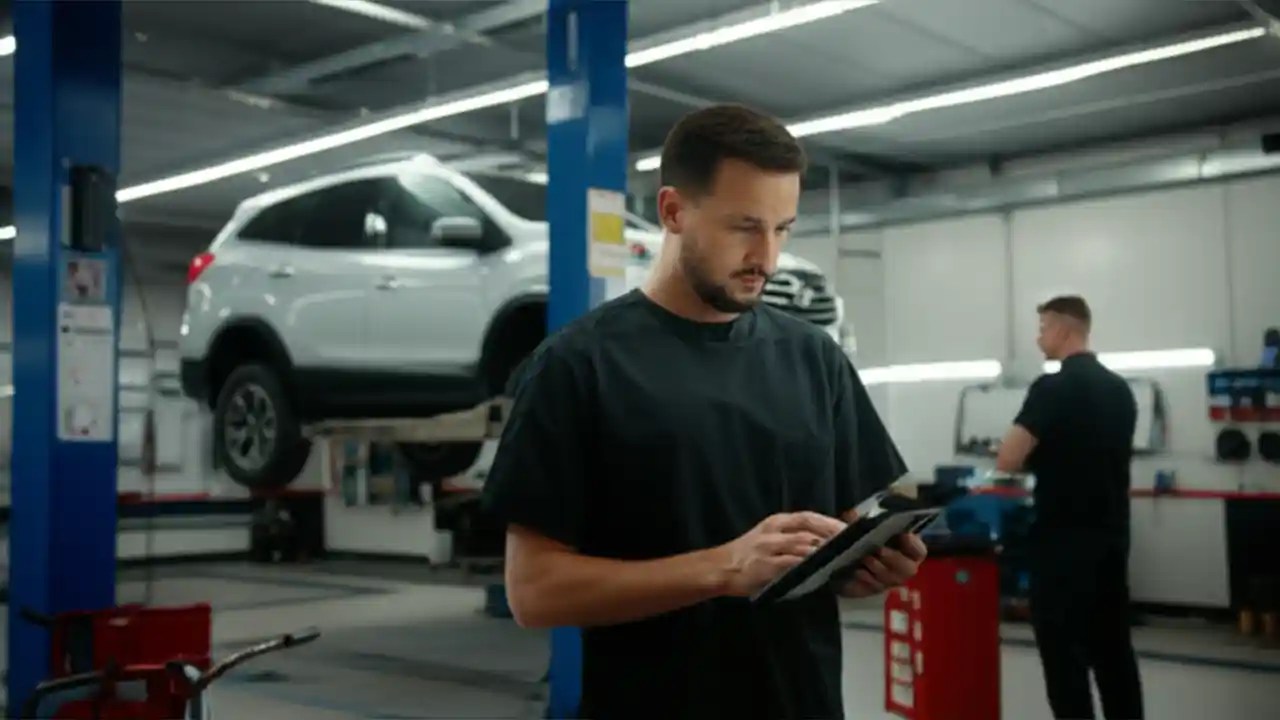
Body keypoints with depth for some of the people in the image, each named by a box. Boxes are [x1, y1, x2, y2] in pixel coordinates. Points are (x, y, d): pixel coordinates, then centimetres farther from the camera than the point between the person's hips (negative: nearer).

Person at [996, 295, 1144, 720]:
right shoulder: (1120, 388, 9)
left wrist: (1038, 457, 2)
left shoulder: (1053, 388, -15)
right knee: (1113, 643, 13)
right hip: (1112, 535, 8)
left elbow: (1007, 461, -19)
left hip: (1064, 539, -8)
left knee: (1064, 650, -2)